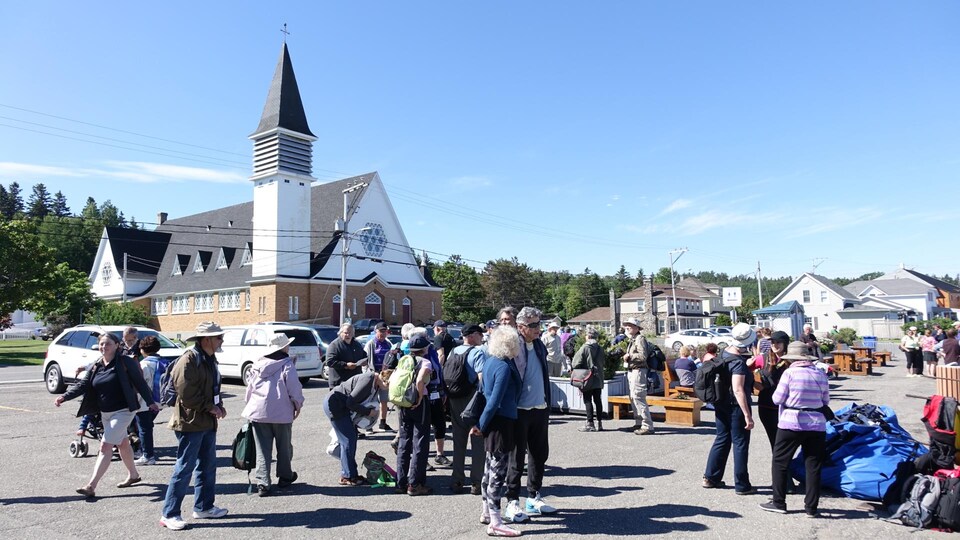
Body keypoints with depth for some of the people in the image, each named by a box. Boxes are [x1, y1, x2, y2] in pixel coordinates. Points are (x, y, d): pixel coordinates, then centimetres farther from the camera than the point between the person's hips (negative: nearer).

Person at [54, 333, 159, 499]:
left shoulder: (125, 362, -11)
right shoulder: (96, 367, 7)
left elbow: (140, 382, -10)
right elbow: (83, 384, 3)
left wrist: (150, 402, -11)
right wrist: (65, 396, -13)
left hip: (123, 411, -7)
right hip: (105, 413, 7)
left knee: (105, 446, -13)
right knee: (122, 443, 20)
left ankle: (91, 486, -11)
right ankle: (133, 475, 35)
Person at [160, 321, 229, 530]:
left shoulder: (210, 359, 12)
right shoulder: (189, 360, -18)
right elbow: (186, 395, -22)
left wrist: (219, 405, 5)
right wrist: (210, 407, -15)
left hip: (208, 422, 9)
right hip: (190, 423, -9)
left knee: (208, 466, 16)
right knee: (184, 469, -2)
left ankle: (204, 507, 29)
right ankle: (169, 514, 10)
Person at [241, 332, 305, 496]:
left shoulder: (258, 365, 8)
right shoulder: (287, 364, -9)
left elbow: (250, 388, 13)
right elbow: (294, 387, -11)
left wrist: (252, 405, 25)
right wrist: (298, 405, 4)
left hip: (258, 411, 4)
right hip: (281, 412, -4)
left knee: (262, 449, 7)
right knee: (284, 446, 15)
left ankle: (262, 483, 3)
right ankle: (284, 477, 27)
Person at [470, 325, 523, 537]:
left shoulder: (490, 361, 6)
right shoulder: (504, 367, -20)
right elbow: (495, 400, -20)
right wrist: (482, 425, -13)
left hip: (493, 421, 9)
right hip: (503, 422, -9)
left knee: (491, 468, 18)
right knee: (498, 471, -3)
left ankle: (486, 512, 31)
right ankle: (495, 523, 4)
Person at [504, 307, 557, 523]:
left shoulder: (539, 345, 8)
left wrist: (547, 402, 14)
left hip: (540, 409, 7)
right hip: (520, 410, -7)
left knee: (540, 455, 15)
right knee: (517, 458, 3)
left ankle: (534, 498, 30)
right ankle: (512, 502, 16)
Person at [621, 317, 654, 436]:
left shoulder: (640, 339, -13)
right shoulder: (631, 340, 18)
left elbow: (643, 356, -24)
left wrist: (629, 356, -16)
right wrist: (625, 355, 10)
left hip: (638, 371, -11)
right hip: (631, 371, 11)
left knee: (638, 398, -12)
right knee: (633, 398, 17)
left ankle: (647, 426, -8)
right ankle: (638, 422, 28)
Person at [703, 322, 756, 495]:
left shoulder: (724, 353, 3)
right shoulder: (739, 363, -23)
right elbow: (738, 390, -29)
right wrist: (747, 415, -28)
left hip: (721, 405, 8)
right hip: (736, 407, -8)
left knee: (721, 440, 17)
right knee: (740, 444, 3)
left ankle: (710, 477, 23)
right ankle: (742, 485, 11)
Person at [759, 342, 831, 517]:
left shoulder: (790, 372, -10)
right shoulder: (821, 375, 4)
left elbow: (777, 399, -7)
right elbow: (826, 401, 12)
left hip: (792, 423, -4)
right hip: (817, 424, 4)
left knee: (779, 462, 8)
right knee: (813, 466, 10)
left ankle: (779, 503, 13)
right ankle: (811, 507, 16)